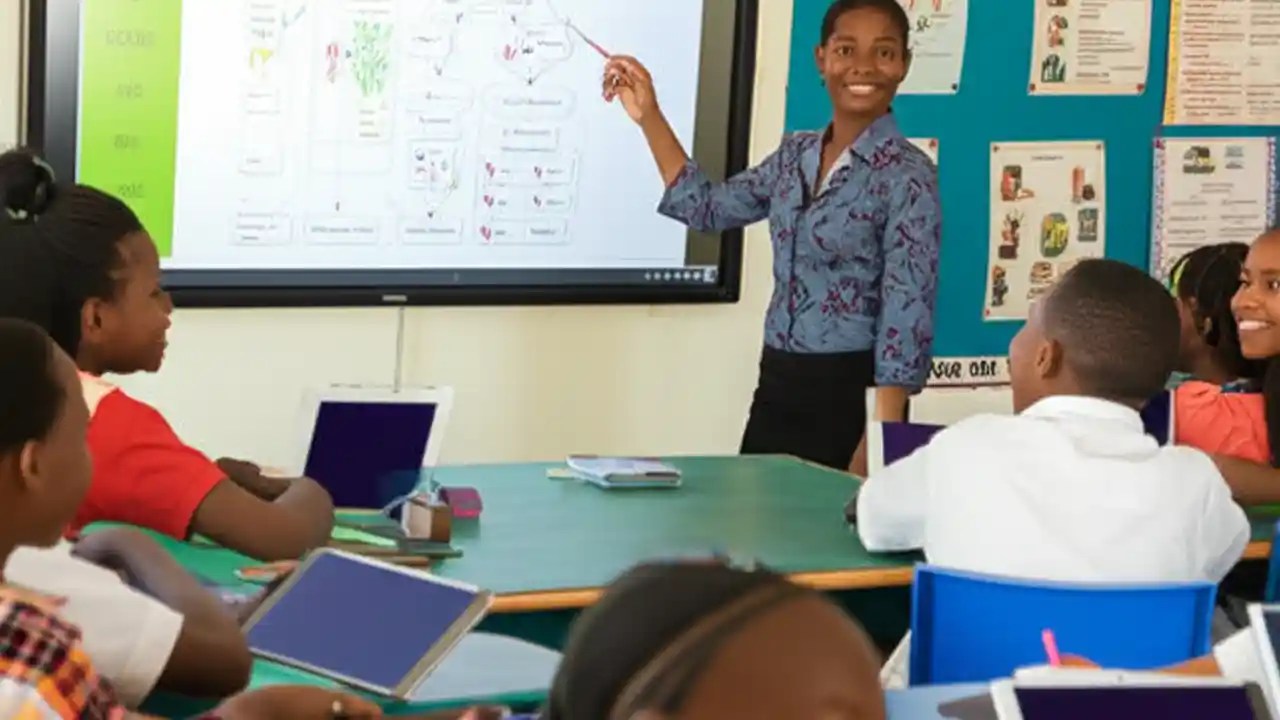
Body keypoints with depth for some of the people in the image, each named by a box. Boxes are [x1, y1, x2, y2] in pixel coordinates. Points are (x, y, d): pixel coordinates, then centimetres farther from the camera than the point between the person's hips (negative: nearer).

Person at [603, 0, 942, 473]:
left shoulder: (907, 175, -11)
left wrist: (878, 442, -21)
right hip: (776, 388, 6)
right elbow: (708, 209, 20)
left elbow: (908, 313, -15)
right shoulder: (796, 154, 9)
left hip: (850, 394, -6)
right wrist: (648, 116, 12)